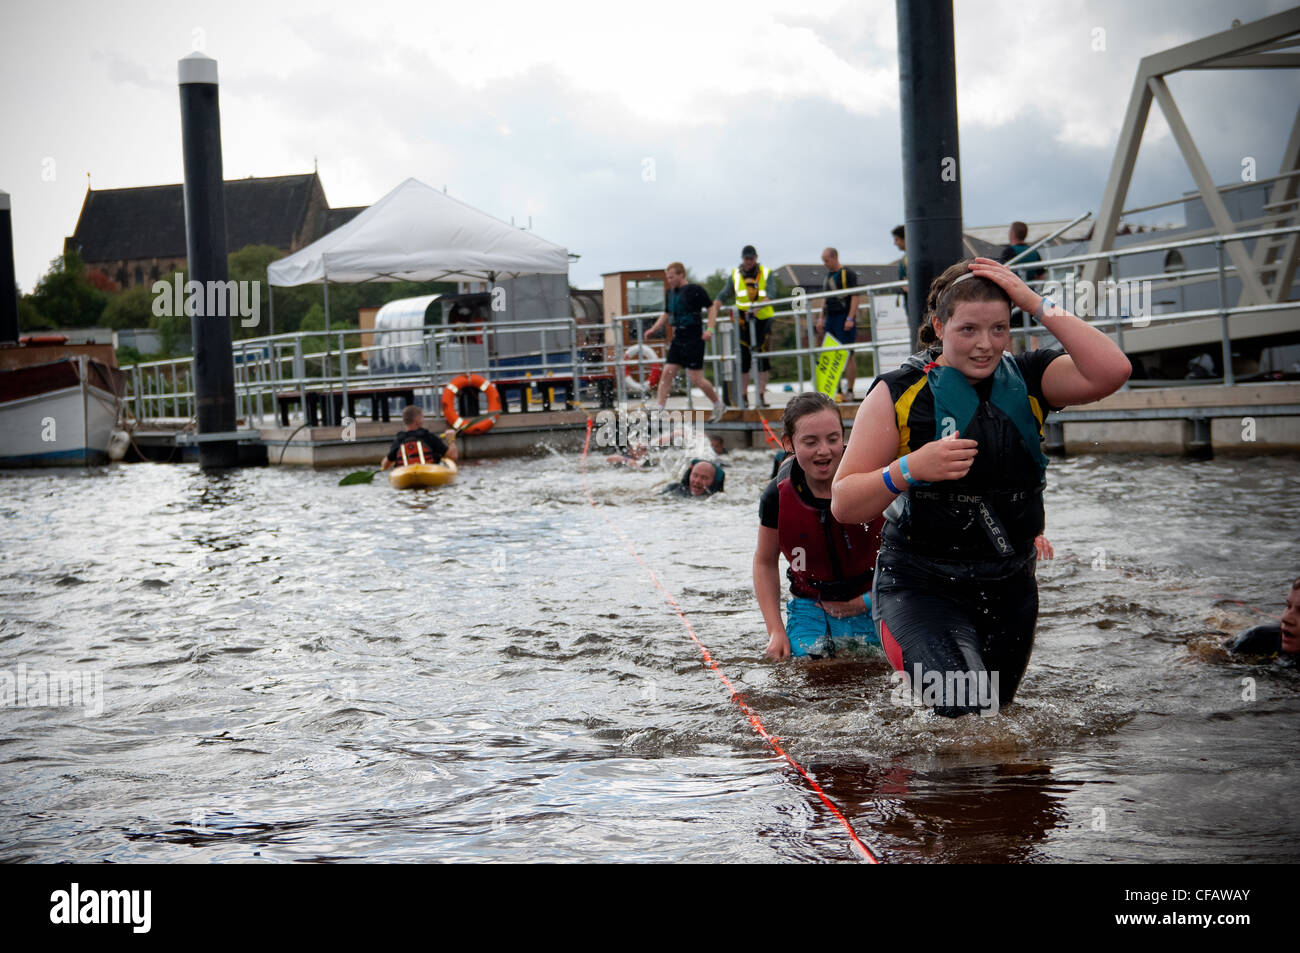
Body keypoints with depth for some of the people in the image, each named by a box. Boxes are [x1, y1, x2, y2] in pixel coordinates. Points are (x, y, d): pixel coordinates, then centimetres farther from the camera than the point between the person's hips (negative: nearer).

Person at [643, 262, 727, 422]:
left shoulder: (695, 290, -9)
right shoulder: (670, 293, 13)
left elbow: (712, 308, -8)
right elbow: (666, 314, 25)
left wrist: (710, 329, -19)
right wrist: (654, 329, 14)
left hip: (694, 339, -7)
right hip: (678, 339, 7)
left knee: (696, 379, -5)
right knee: (666, 373, -3)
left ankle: (719, 404, 15)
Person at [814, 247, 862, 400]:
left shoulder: (848, 274, -7)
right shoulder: (827, 276, 17)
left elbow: (855, 297, -12)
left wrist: (850, 318, -19)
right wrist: (821, 319, 17)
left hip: (844, 318, -8)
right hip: (830, 318, 8)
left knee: (848, 355, -6)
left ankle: (850, 391, -4)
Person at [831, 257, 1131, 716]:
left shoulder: (1028, 380, 1)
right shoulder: (899, 393, -7)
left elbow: (1111, 372, -19)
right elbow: (844, 505, -7)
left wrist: (1037, 303, -16)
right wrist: (910, 469, -25)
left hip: (1011, 591, 5)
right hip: (921, 589, -4)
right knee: (965, 711, -29)